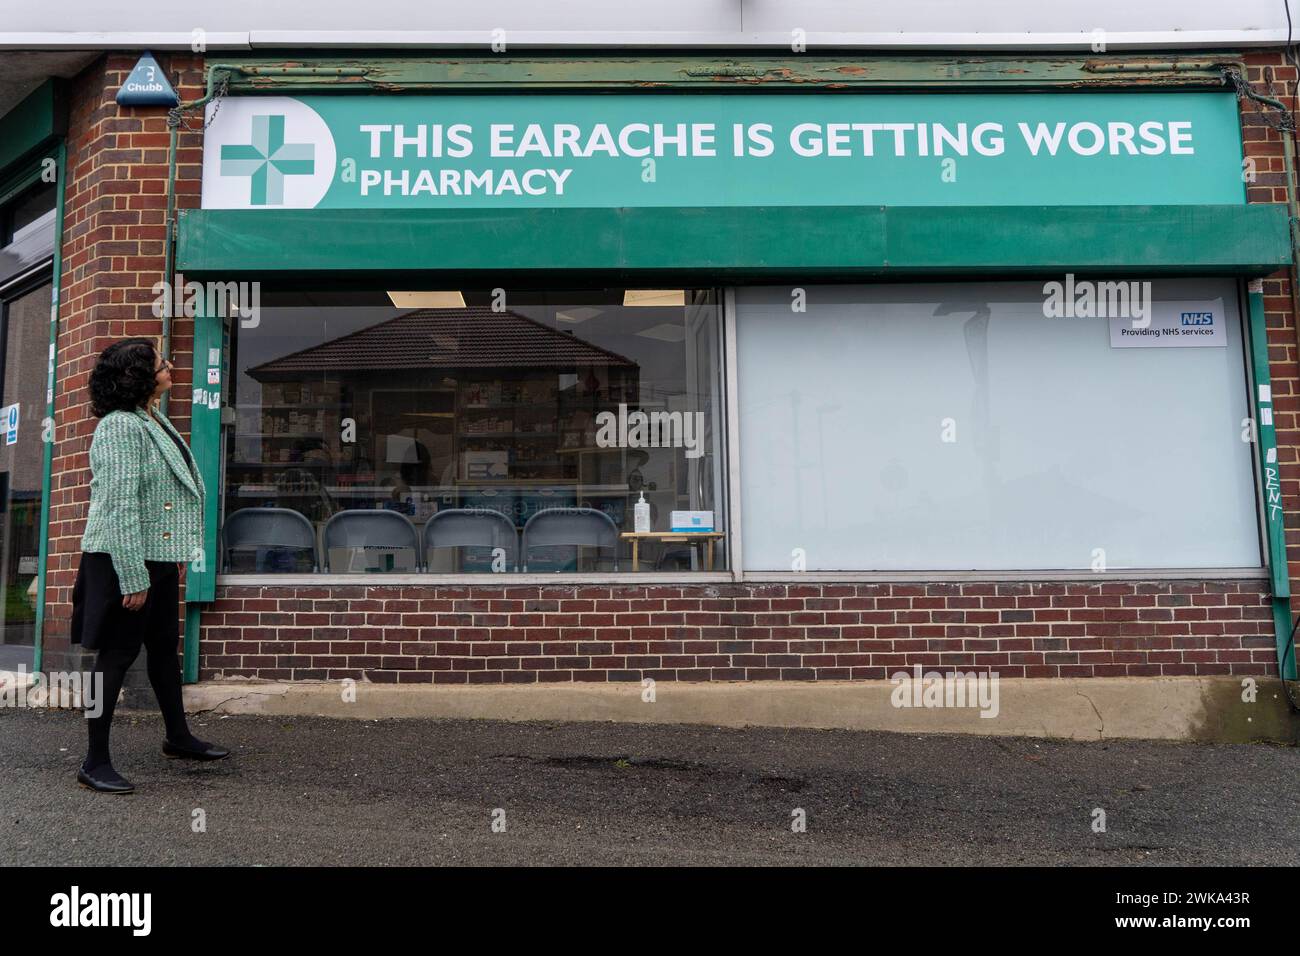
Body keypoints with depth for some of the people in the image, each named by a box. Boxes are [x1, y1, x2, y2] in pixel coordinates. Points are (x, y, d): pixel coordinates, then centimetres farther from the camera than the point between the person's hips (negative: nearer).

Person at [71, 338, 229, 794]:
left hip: (159, 556, 9)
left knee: (165, 646, 17)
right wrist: (133, 577, -23)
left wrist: (177, 555, 19)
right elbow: (120, 504, -22)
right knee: (117, 653, -1)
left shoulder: (155, 420, 10)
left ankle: (178, 736, 32)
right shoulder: (120, 426, -18)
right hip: (123, 559, -9)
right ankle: (95, 762, 11)